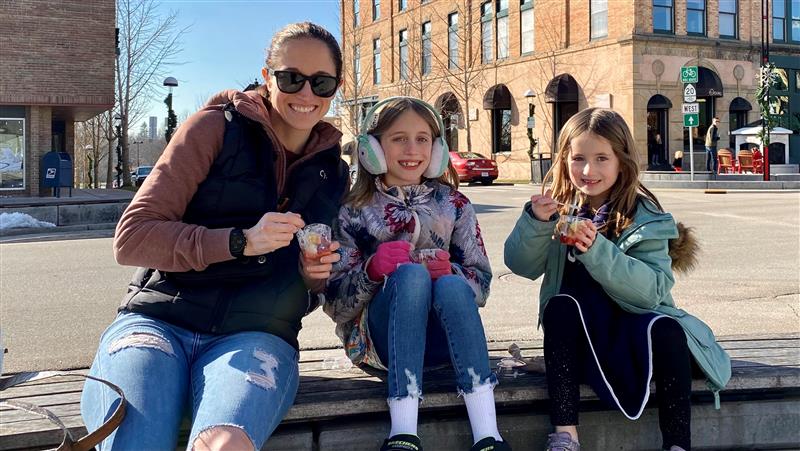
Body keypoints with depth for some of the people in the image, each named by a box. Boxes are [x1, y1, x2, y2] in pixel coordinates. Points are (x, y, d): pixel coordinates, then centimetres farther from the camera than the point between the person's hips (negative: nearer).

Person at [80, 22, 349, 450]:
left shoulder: (333, 173, 14)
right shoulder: (217, 128, 1)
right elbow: (131, 238, -4)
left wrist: (313, 280, 0)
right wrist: (240, 242, -16)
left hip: (255, 335, 2)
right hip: (158, 319, -1)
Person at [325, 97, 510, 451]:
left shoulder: (454, 205, 8)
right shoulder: (353, 212, 3)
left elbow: (481, 283, 5)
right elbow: (336, 304, -2)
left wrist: (450, 272, -18)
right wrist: (372, 269, -22)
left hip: (440, 337, 2)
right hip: (378, 336, -1)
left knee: (451, 285, -31)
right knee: (411, 274, -32)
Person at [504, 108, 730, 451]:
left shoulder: (645, 218, -7)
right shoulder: (560, 208, 1)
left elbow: (653, 289, -19)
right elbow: (522, 266, -8)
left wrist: (597, 250, -32)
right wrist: (536, 222, -27)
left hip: (632, 320, -1)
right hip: (577, 328, 2)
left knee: (666, 329, -31)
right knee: (560, 305, -29)